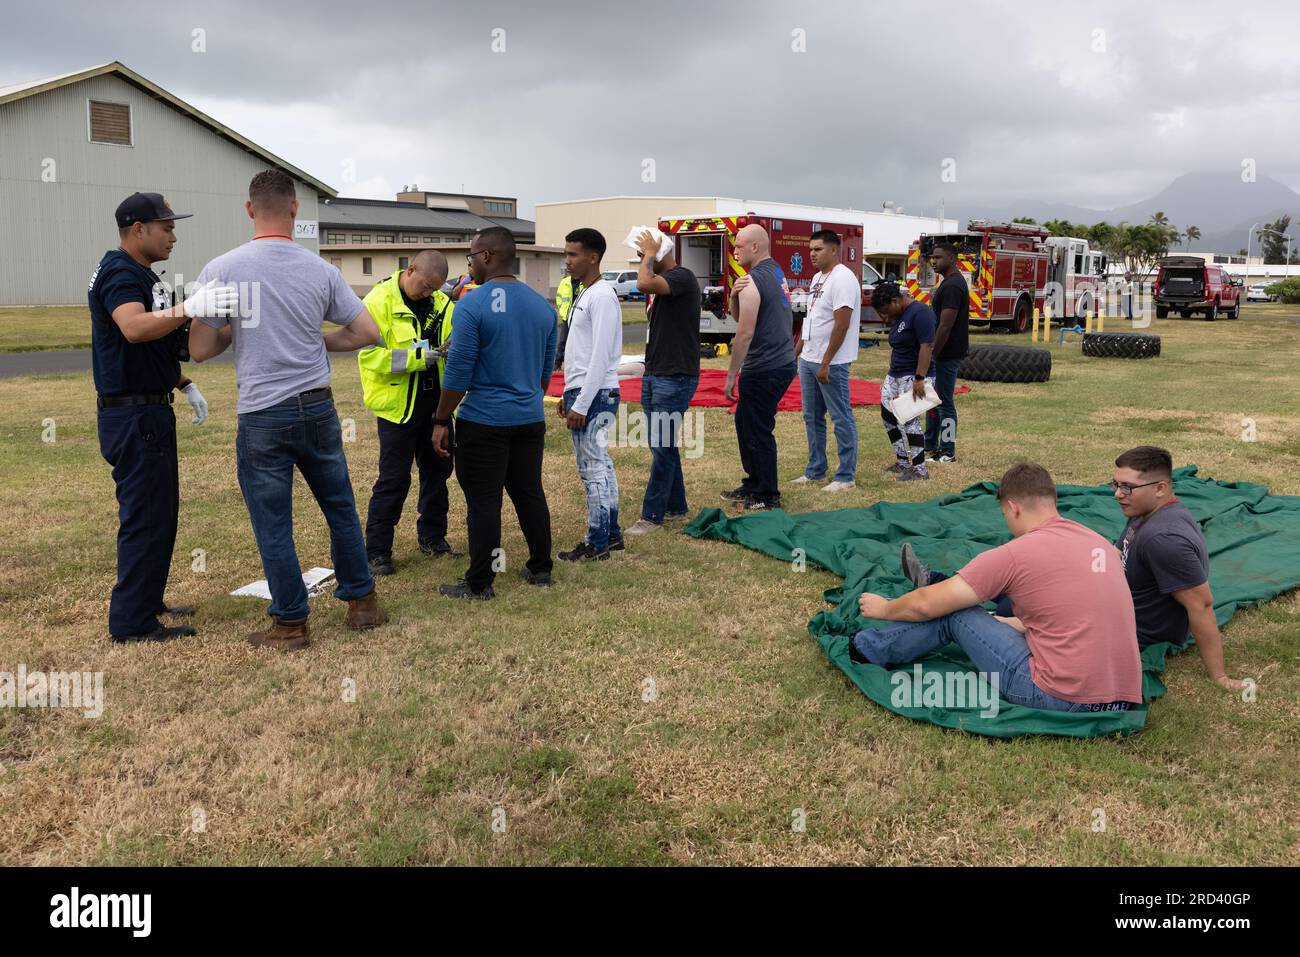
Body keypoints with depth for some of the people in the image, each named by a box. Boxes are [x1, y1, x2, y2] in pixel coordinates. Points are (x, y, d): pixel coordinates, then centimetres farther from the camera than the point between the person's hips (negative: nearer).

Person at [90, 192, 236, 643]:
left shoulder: (140, 274, 17)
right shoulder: (119, 273, -15)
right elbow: (134, 328, -36)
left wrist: (185, 385, 19)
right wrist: (189, 308, -47)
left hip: (148, 410, 11)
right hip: (132, 415, -11)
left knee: (157, 510, 17)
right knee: (145, 516, -5)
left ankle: (146, 601, 29)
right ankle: (132, 622, 3)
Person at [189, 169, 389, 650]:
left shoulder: (221, 270, -8)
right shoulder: (320, 270, -1)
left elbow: (200, 349, -5)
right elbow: (368, 332, 0)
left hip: (262, 416, -3)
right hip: (317, 408, 3)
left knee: (273, 526, 7)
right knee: (341, 509, 17)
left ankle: (290, 624, 16)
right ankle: (362, 602, 27)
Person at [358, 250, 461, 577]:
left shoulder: (441, 304, 6)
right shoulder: (379, 301, -12)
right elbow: (370, 355, -20)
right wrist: (417, 356, -28)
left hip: (434, 402, 6)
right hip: (397, 405, -6)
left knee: (438, 469, 14)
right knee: (394, 478, -2)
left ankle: (432, 537, 31)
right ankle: (376, 550, 10)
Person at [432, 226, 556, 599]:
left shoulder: (472, 305, -13)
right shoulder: (542, 305, 7)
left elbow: (457, 372, -14)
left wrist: (441, 420, -5)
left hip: (484, 421, -6)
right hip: (530, 419, 6)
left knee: (483, 502, 0)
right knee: (530, 493, 15)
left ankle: (480, 583, 7)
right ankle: (541, 568, 25)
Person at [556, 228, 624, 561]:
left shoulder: (602, 296, -15)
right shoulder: (583, 294, 15)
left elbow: (600, 356, -20)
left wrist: (581, 405, -20)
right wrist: (568, 395, 19)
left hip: (594, 395, -10)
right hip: (582, 392, 10)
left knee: (593, 467, -4)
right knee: (600, 464, 14)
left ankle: (597, 544, 3)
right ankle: (611, 534, 23)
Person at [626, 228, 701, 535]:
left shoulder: (682, 277, -14)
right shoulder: (658, 283, 14)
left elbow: (644, 283, -32)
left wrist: (650, 254, -16)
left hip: (675, 377, -9)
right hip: (653, 374, 9)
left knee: (663, 447, -6)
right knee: (662, 446, 13)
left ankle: (652, 515, 0)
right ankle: (676, 508, 23)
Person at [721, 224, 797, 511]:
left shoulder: (754, 281, -16)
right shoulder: (777, 273, 15)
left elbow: (745, 332, -19)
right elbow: (740, 317, 17)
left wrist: (731, 375, -15)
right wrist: (734, 296, -4)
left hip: (764, 369, -10)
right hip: (783, 362, 10)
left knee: (759, 432, -1)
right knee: (745, 423, 20)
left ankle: (767, 496, 8)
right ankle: (752, 484, 28)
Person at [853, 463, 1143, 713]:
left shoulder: (1015, 554, -10)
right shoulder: (1101, 543, 10)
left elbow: (926, 605, -3)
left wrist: (885, 609, 17)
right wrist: (1013, 623, 38)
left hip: (1062, 700, -7)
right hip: (1123, 698, 7)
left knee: (954, 614, 6)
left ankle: (869, 648, 23)